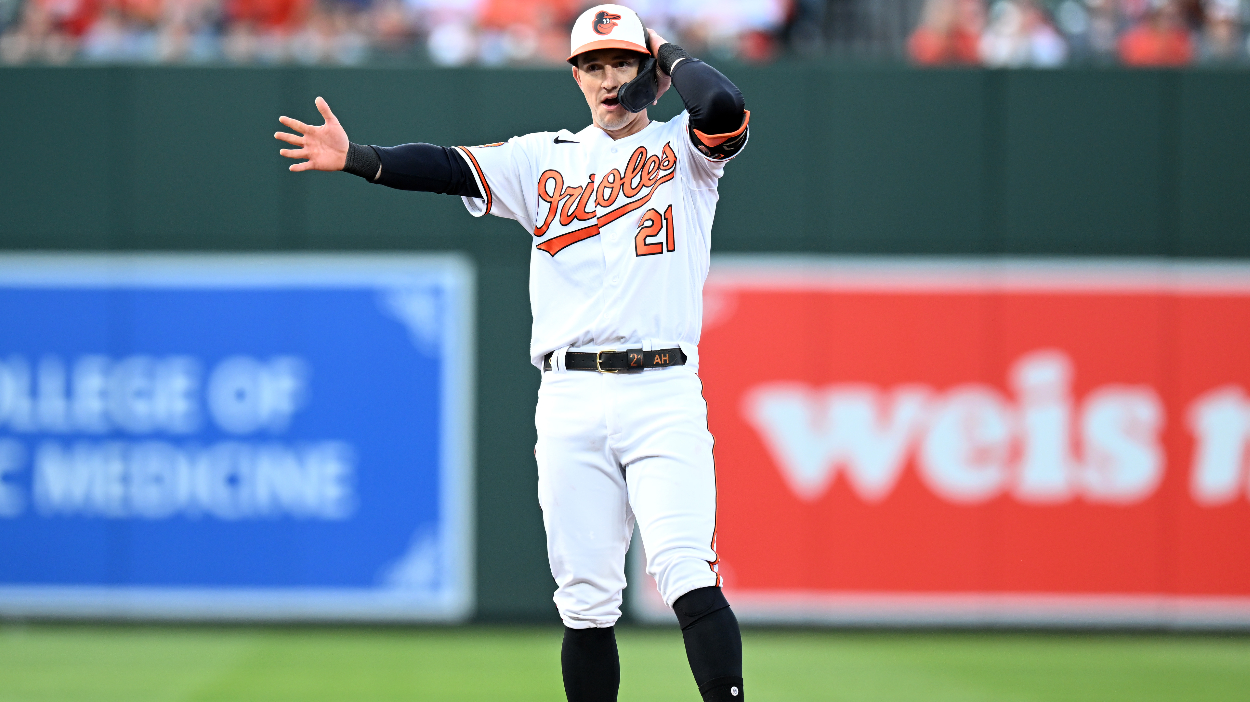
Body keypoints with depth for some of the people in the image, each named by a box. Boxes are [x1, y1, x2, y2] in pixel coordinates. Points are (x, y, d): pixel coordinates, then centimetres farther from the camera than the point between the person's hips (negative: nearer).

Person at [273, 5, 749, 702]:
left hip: (664, 393, -3)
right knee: (586, 604, 1)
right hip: (570, 402, 3)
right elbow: (450, 168, 1)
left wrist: (669, 56, 2)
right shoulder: (547, 159, 14)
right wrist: (356, 158, -15)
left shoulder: (683, 150, 7)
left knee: (687, 580, -17)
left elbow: (725, 108, -16)